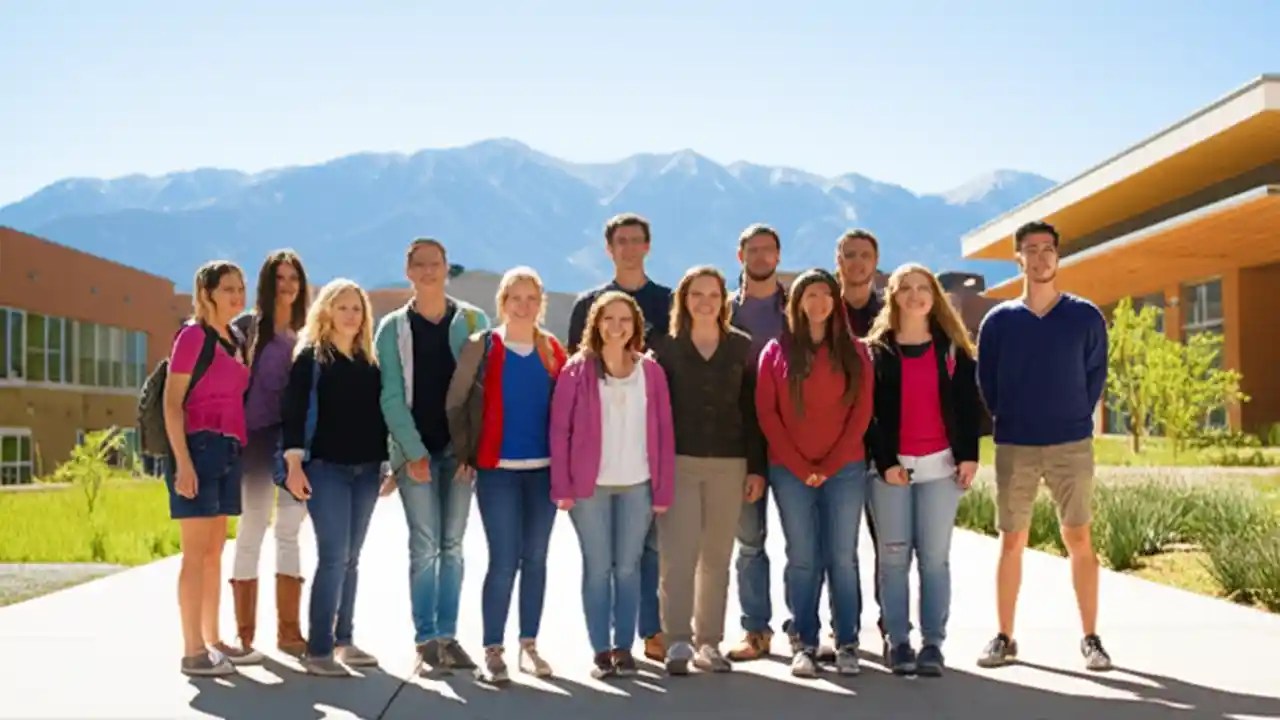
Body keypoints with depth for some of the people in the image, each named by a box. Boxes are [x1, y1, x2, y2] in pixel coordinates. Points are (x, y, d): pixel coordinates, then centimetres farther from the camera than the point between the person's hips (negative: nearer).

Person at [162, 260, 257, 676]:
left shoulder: (234, 341, 16)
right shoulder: (193, 335, -7)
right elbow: (171, 403, -11)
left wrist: (238, 451, 12)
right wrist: (182, 461, -19)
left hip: (228, 451, 8)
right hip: (199, 448, -8)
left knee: (215, 551, 11)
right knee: (196, 552, -6)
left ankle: (212, 641, 18)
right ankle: (192, 651, -2)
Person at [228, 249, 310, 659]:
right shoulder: (247, 327, 1)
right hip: (258, 438, -4)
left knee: (290, 532, 5)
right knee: (252, 530, -1)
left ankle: (288, 630, 9)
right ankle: (245, 632, 4)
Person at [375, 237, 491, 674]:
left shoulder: (473, 321, 7)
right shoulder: (393, 327, 4)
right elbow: (391, 396, -1)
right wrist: (414, 452, -11)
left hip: (460, 448, 1)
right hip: (414, 451, -1)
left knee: (452, 547, 5)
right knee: (425, 547, -4)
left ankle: (448, 637, 12)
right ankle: (426, 641, 2)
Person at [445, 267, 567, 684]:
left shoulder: (554, 351, 8)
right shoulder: (481, 346, -1)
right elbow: (455, 403, 0)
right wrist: (464, 454, -4)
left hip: (544, 469, 3)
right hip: (497, 470, -3)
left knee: (535, 559, 8)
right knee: (504, 561, -7)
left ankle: (529, 646, 18)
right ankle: (493, 650, 2)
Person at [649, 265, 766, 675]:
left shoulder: (741, 346, 9)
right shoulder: (665, 346, 4)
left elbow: (752, 410, 7)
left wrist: (757, 467, 2)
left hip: (729, 464, 2)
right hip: (678, 462, -2)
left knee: (717, 558, 6)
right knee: (679, 554, -9)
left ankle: (708, 643, 14)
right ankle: (677, 642, -7)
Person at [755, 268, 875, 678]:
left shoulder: (855, 352, 6)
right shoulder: (777, 352, 6)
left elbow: (862, 413, 1)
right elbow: (766, 413, 1)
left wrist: (830, 465, -7)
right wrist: (799, 466, -7)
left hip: (845, 470, 0)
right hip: (790, 472, 0)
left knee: (842, 557, 1)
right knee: (802, 559, 2)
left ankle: (847, 644, 8)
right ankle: (805, 644, 8)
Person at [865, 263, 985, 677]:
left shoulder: (952, 348, 10)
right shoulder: (876, 350, 6)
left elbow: (968, 404, 6)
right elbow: (868, 411, 0)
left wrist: (969, 455, -4)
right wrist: (884, 461, -9)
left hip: (940, 463, 1)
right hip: (889, 464, 0)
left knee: (934, 556, -1)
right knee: (893, 556, 0)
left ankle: (932, 643, 5)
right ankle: (898, 642, 7)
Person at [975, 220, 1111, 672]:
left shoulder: (1086, 317, 1)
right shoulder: (999, 320, 2)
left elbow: (1096, 375, 6)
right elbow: (985, 381, 7)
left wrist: (1075, 419, 3)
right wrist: (1006, 424, 7)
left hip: (1072, 445, 0)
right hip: (1014, 448, 1)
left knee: (1079, 540, 1)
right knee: (1011, 542, 5)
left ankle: (1090, 639, 10)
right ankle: (1004, 638, 13)